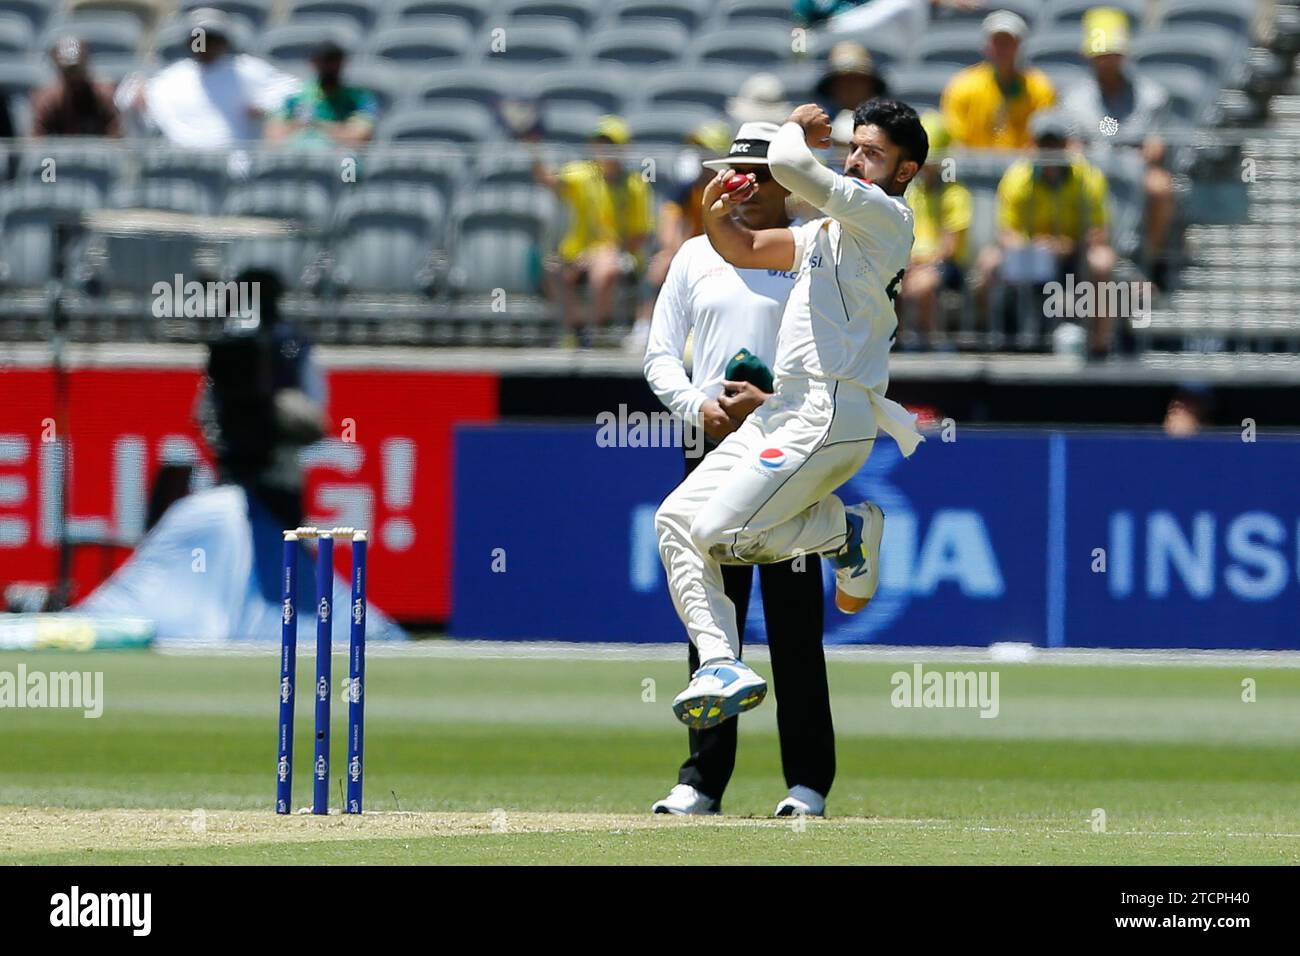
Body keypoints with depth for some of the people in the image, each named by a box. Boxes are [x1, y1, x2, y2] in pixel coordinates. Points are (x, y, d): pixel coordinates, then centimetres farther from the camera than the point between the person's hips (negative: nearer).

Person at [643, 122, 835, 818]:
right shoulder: (696, 257, 14)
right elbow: (661, 353, 12)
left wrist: (775, 401, -17)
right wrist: (698, 405, -7)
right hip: (711, 451, 3)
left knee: (796, 623, -3)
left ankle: (807, 781, 1)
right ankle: (702, 780, 5)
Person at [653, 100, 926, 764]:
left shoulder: (883, 214, -8)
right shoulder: (829, 229, 22)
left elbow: (789, 165, -17)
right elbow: (747, 251, 28)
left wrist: (796, 128, 4)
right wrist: (716, 216, 8)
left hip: (831, 414, -10)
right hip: (781, 410, 10)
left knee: (720, 532, -18)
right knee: (677, 517, 1)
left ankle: (849, 530, 3)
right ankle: (722, 665, -4)